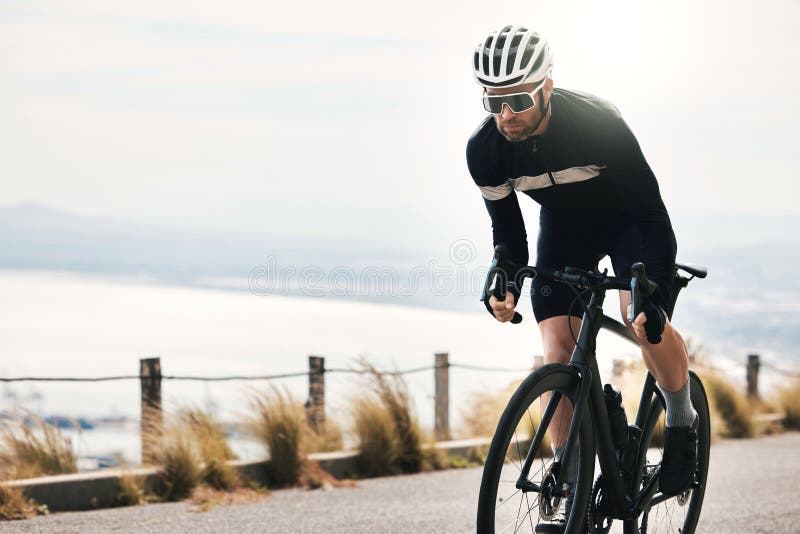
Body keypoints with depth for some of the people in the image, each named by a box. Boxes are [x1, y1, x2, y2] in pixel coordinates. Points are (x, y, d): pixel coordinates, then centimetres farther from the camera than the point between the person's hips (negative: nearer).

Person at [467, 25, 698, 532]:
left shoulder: (598, 123, -35)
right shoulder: (485, 150, -22)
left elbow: (652, 216, -31)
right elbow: (508, 230, -7)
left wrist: (656, 297, -41)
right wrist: (505, 285, -26)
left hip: (627, 219, -4)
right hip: (564, 227, 4)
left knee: (642, 316, -29)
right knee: (559, 351, -10)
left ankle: (683, 422, -2)